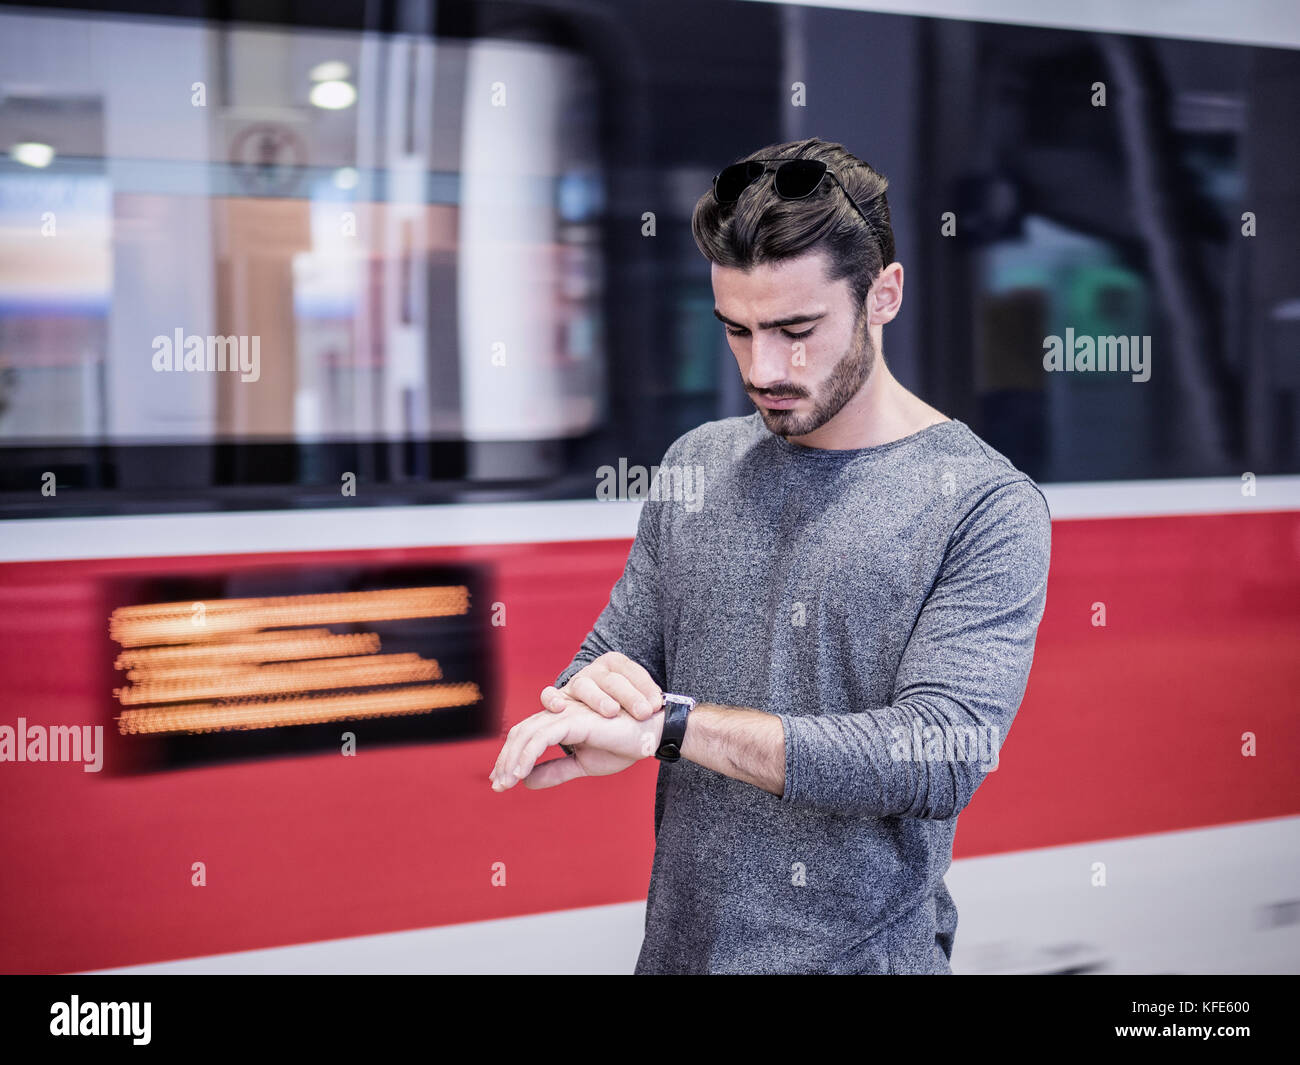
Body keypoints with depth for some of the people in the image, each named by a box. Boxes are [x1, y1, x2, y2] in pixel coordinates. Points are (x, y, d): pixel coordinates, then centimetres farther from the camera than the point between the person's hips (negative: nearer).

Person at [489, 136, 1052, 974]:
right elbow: (615, 649, 9)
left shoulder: (990, 506, -13)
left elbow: (941, 755, -23)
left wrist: (669, 721, -26)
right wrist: (588, 702, -16)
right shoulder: (697, 463, 2)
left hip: (866, 951, -4)